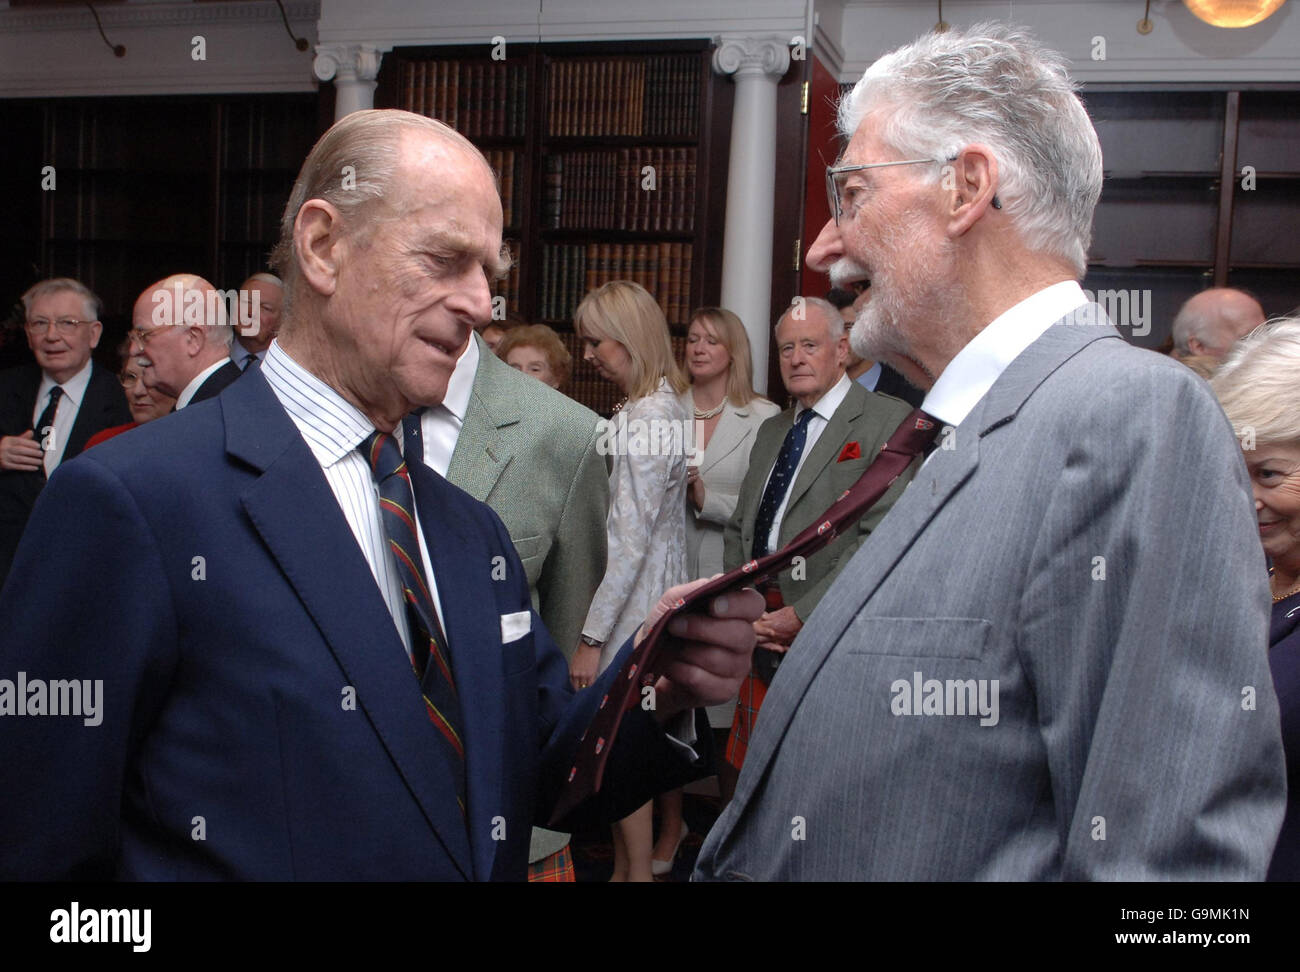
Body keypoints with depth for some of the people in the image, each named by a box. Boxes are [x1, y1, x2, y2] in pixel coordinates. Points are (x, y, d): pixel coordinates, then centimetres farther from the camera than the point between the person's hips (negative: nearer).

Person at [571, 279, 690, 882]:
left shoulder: (645, 418, -19)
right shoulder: (667, 405, 11)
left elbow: (630, 541, -21)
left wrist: (591, 637, -19)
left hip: (632, 605, -10)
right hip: (649, 599, 10)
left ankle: (638, 871, 12)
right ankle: (623, 867, 26)